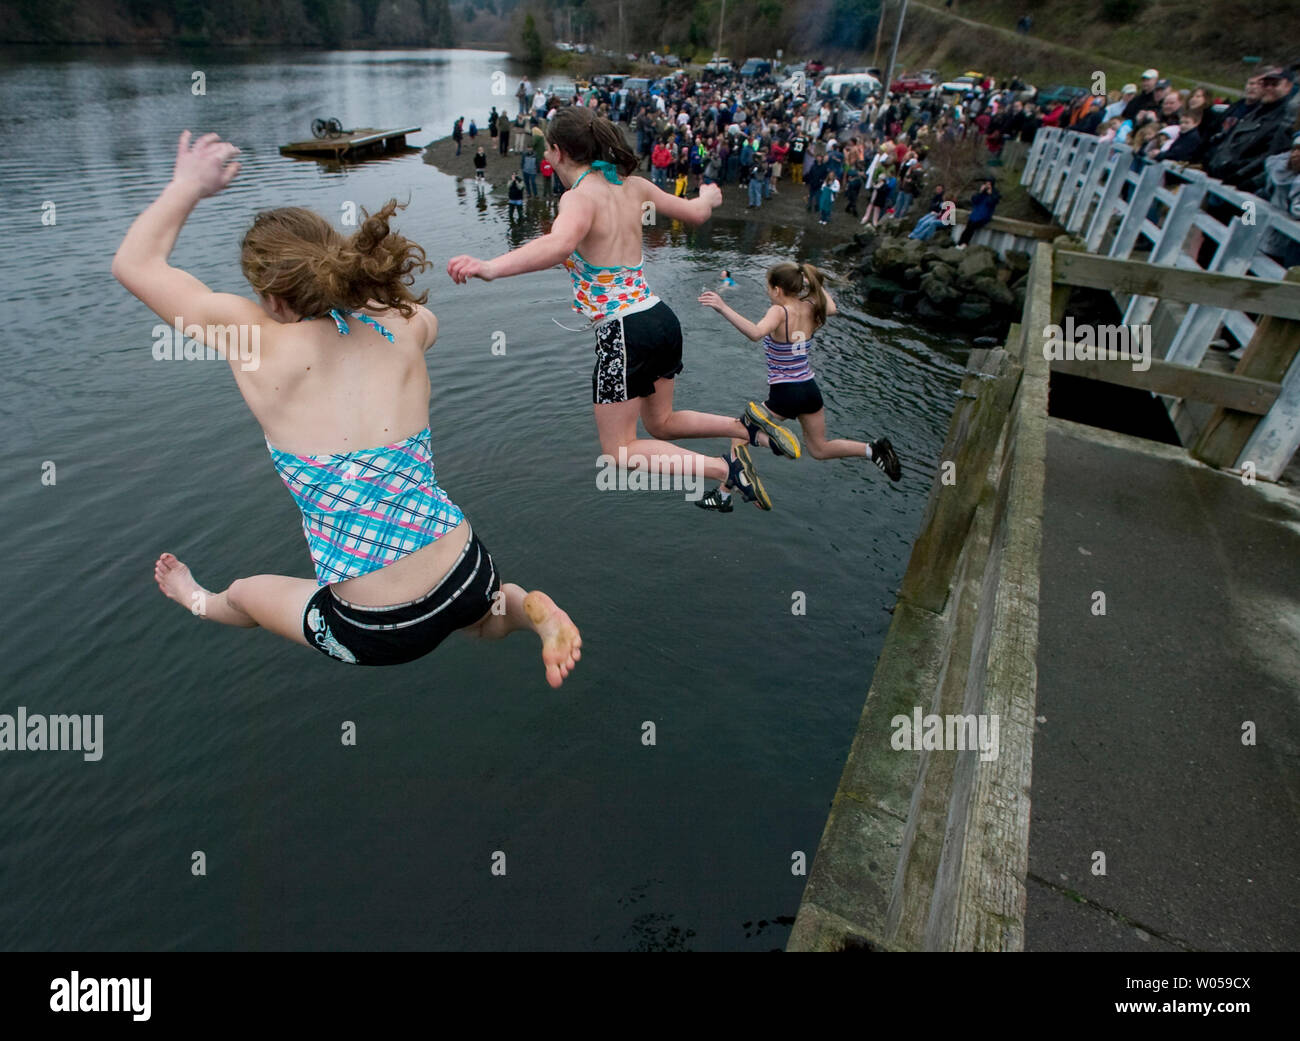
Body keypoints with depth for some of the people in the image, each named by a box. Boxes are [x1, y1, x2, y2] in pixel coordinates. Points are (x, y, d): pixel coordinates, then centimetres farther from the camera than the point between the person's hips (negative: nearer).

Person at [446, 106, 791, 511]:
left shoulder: (579, 197, -14)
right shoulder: (632, 186, 8)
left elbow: (559, 244, -37)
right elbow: (696, 213, 21)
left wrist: (490, 268, -51)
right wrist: (708, 196, 45)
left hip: (623, 331, -8)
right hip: (662, 319, 8)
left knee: (620, 451, 6)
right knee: (661, 423, 28)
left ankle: (723, 466, -8)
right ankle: (748, 426, 11)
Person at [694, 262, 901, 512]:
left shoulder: (779, 312, -18)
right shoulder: (811, 309, 1)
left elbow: (755, 333, -39)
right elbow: (831, 308, 26)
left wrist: (723, 308, -40)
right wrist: (813, 282, 35)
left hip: (783, 395, -7)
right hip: (810, 390, 7)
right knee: (820, 449, 23)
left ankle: (723, 496, 3)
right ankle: (873, 449, 6)